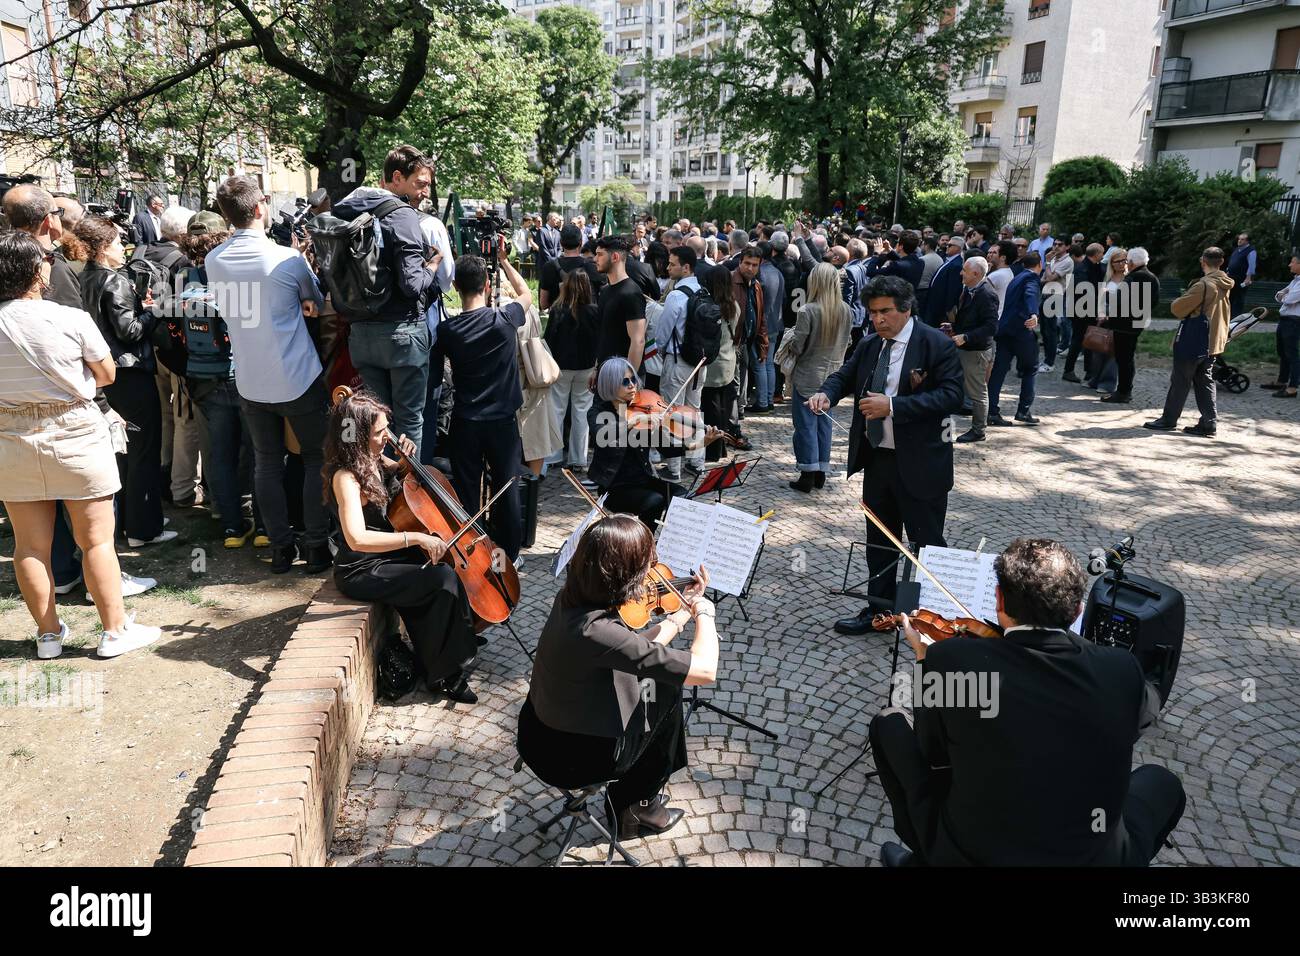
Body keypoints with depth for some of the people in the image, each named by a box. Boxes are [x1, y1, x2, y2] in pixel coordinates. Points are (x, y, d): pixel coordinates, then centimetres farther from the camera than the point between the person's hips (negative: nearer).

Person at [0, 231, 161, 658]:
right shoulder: (72, 319, -14)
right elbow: (107, 374, -2)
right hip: (75, 435, -3)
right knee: (96, 539, 6)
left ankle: (48, 632, 23)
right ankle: (115, 630, 12)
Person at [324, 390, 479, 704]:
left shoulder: (373, 460, 2)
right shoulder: (346, 477, -24)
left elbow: (397, 477, 26)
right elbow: (357, 539, -37)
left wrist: (404, 461, 2)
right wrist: (416, 537, -37)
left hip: (385, 556, 9)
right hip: (361, 571, -9)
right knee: (443, 580, -23)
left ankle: (430, 661, 3)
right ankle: (445, 675, -8)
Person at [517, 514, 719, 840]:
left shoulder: (572, 596, -11)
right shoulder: (595, 631, -37)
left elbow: (640, 651, 4)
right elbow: (705, 670, -35)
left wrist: (686, 608, 4)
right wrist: (704, 610, -17)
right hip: (569, 760, -7)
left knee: (663, 674, 20)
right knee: (667, 691, 12)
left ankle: (637, 793, 37)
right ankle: (633, 811, 30)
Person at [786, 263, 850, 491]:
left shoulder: (808, 311, -19)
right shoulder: (845, 310, -2)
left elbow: (797, 347, -14)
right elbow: (845, 343, 9)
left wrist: (790, 334, 5)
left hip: (808, 377, -5)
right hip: (832, 375, 5)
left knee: (806, 425, 3)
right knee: (824, 422, 14)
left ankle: (807, 476, 6)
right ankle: (821, 473, 21)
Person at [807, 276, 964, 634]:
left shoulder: (937, 345, -11)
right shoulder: (868, 346, 8)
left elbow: (951, 395, -19)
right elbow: (845, 375, 17)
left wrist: (893, 406, -26)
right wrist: (827, 393, -8)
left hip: (919, 463, -6)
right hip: (876, 459, 7)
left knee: (927, 543, 3)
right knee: (879, 540, 17)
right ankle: (879, 609, 32)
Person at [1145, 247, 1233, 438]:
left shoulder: (1203, 285, -18)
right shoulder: (1226, 285, 8)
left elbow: (1178, 308, -14)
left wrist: (1176, 302, 6)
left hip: (1193, 342, -8)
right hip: (1213, 342, 8)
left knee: (1180, 381, 1)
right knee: (1205, 382, 10)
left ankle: (1168, 420, 7)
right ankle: (1209, 423, 8)